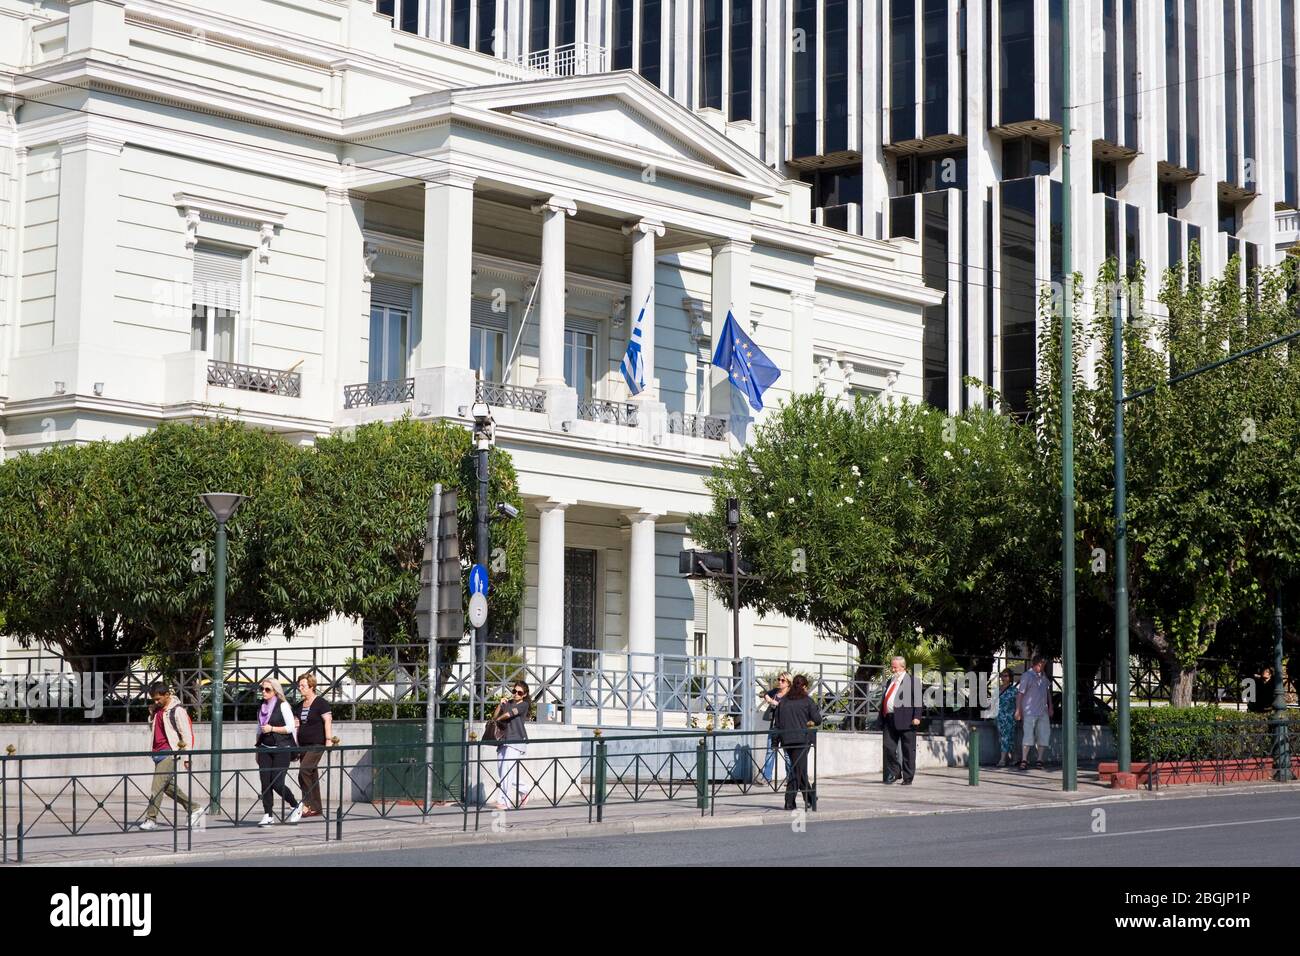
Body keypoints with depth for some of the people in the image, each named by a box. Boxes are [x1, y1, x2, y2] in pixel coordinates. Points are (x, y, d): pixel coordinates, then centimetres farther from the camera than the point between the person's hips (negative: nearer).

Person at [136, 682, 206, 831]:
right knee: (168, 786, 13)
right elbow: (152, 726, 31)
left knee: (158, 785, -15)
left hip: (169, 753, -9)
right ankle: (194, 809, 23)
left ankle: (151, 819, -16)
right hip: (157, 753, 9)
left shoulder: (177, 711, -10)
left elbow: (187, 733, -11)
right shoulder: (156, 710, 14)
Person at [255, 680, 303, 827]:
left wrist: (272, 729, -15)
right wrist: (257, 750, 20)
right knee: (265, 783, -4)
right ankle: (268, 816, 0)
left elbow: (290, 727, -9)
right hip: (265, 748, 6)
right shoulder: (262, 707, 13)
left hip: (282, 749, -6)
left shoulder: (283, 706, -5)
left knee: (277, 783, -10)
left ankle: (296, 806, 14)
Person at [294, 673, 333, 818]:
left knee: (304, 771, -21)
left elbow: (328, 721, -13)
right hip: (303, 745, 8)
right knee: (312, 776, 8)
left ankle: (307, 804, -17)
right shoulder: (301, 705, 15)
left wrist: (328, 741, -20)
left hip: (317, 744, -8)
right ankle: (316, 808, 12)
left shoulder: (321, 703, -7)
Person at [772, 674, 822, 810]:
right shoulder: (807, 700, -1)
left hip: (786, 739, 4)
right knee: (797, 769, -3)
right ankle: (789, 801, -6)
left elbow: (777, 723, 8)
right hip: (802, 738, -4)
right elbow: (818, 719, -5)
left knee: (800, 769, 15)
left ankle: (810, 798, 21)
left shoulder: (783, 701, 10)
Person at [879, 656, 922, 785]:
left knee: (908, 750, 0)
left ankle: (908, 778, 6)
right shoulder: (890, 682, 21)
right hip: (889, 720, 6)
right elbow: (883, 701, 22)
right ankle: (894, 773, 15)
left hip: (906, 721, -6)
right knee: (889, 748, 0)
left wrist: (916, 717, -17)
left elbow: (917, 700, -6)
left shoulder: (913, 681, 2)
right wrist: (882, 720, 17)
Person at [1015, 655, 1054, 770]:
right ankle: (1024, 760, -6)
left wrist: (1050, 707, 19)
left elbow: (1048, 691, 24)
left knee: (1043, 735, 6)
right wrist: (1018, 710, -14)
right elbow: (1020, 693, -11)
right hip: (1030, 712, -7)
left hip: (1043, 711, 7)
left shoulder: (1043, 676, 13)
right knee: (1028, 735, -9)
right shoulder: (1027, 676, -9)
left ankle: (1040, 760, 12)